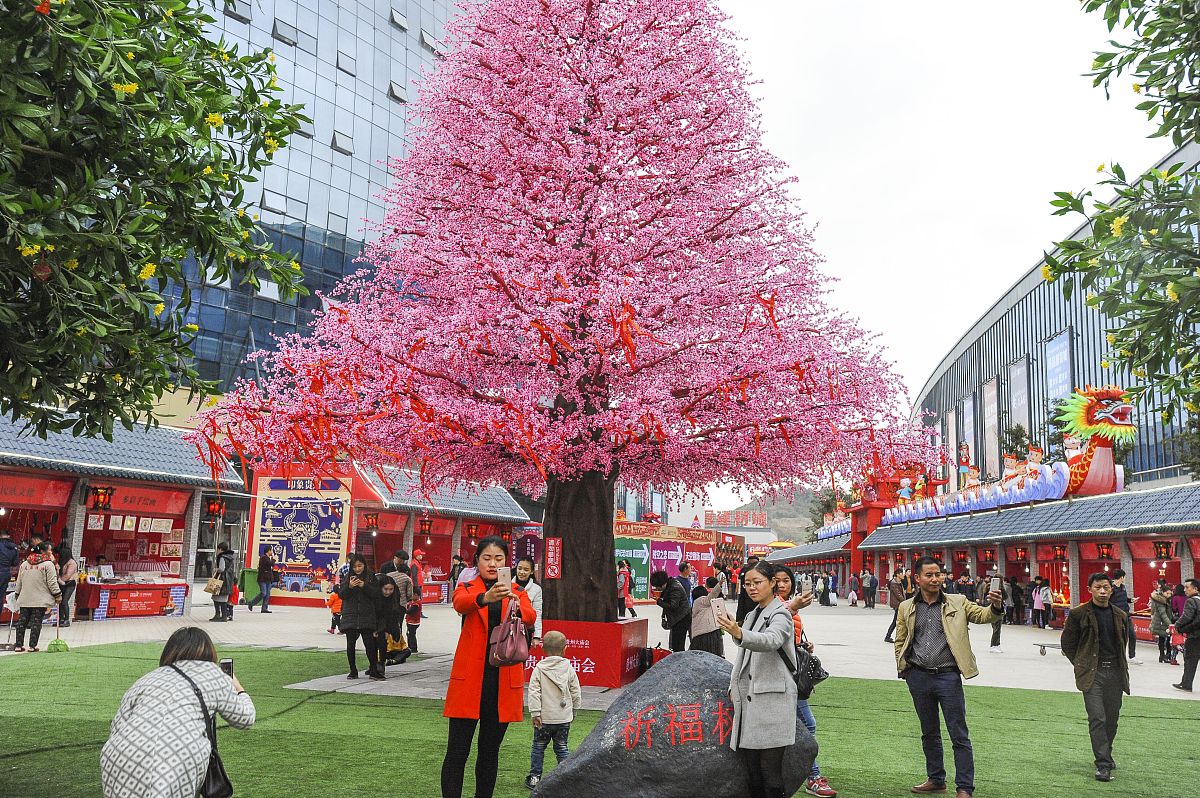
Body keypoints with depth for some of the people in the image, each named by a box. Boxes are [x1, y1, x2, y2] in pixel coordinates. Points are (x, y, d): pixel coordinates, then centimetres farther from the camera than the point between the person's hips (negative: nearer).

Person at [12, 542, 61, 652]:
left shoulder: (24, 564, 9)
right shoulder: (48, 564, -10)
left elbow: (19, 582, 15)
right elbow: (52, 583, -11)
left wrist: (17, 595, 27)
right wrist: (57, 595, -2)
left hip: (25, 599, 5)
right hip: (40, 600, -5)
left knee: (22, 621, 10)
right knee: (36, 622, -1)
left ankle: (19, 645, 12)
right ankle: (32, 645, -1)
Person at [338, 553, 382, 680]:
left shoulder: (370, 577, 4)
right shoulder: (348, 577, 6)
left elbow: (376, 594, -3)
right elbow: (341, 595, 1)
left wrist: (364, 586, -17)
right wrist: (349, 586, -17)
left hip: (367, 616, -1)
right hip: (350, 616, 2)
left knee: (370, 643, -5)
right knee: (350, 644, 5)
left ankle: (373, 670, 4)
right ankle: (353, 671, 16)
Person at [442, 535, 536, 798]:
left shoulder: (517, 593, 9)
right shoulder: (467, 588, 4)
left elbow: (530, 617, -14)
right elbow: (460, 604, -22)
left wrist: (515, 605, -38)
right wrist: (485, 597, -44)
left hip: (504, 678, 2)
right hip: (469, 677, -2)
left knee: (489, 751, 11)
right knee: (457, 750, -3)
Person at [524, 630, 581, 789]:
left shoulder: (539, 668, -6)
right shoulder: (569, 668, -2)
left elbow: (534, 692, -12)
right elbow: (576, 692, 4)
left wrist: (535, 713, -11)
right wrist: (574, 709, 18)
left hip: (544, 717, -1)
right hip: (564, 717, 1)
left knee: (538, 746, 12)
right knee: (561, 747, 12)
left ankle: (534, 777, 14)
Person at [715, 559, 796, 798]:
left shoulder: (780, 615, -7)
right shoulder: (752, 615, 18)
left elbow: (770, 641, -30)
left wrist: (739, 634, -48)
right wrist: (734, 686, 14)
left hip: (771, 700, -8)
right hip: (748, 698, 8)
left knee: (770, 769, -7)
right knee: (751, 765, 9)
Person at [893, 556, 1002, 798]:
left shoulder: (957, 603, 1)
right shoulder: (907, 608, 4)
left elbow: (982, 615, -10)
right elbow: (900, 641, 11)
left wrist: (995, 606, -31)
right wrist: (903, 669, 3)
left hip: (948, 676, -2)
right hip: (919, 678, 3)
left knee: (959, 735, 0)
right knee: (929, 732, 16)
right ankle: (935, 779, 31)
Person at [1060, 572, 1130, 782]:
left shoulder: (1120, 615, 9)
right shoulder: (1078, 614, -4)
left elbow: (1123, 642, 22)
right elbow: (1067, 643, 3)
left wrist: (1121, 665, 13)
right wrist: (1082, 665, -1)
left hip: (1115, 672, 4)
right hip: (1092, 674, -4)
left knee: (1112, 719, 12)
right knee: (1097, 719, -10)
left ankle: (1106, 755, 32)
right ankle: (1103, 765, -6)